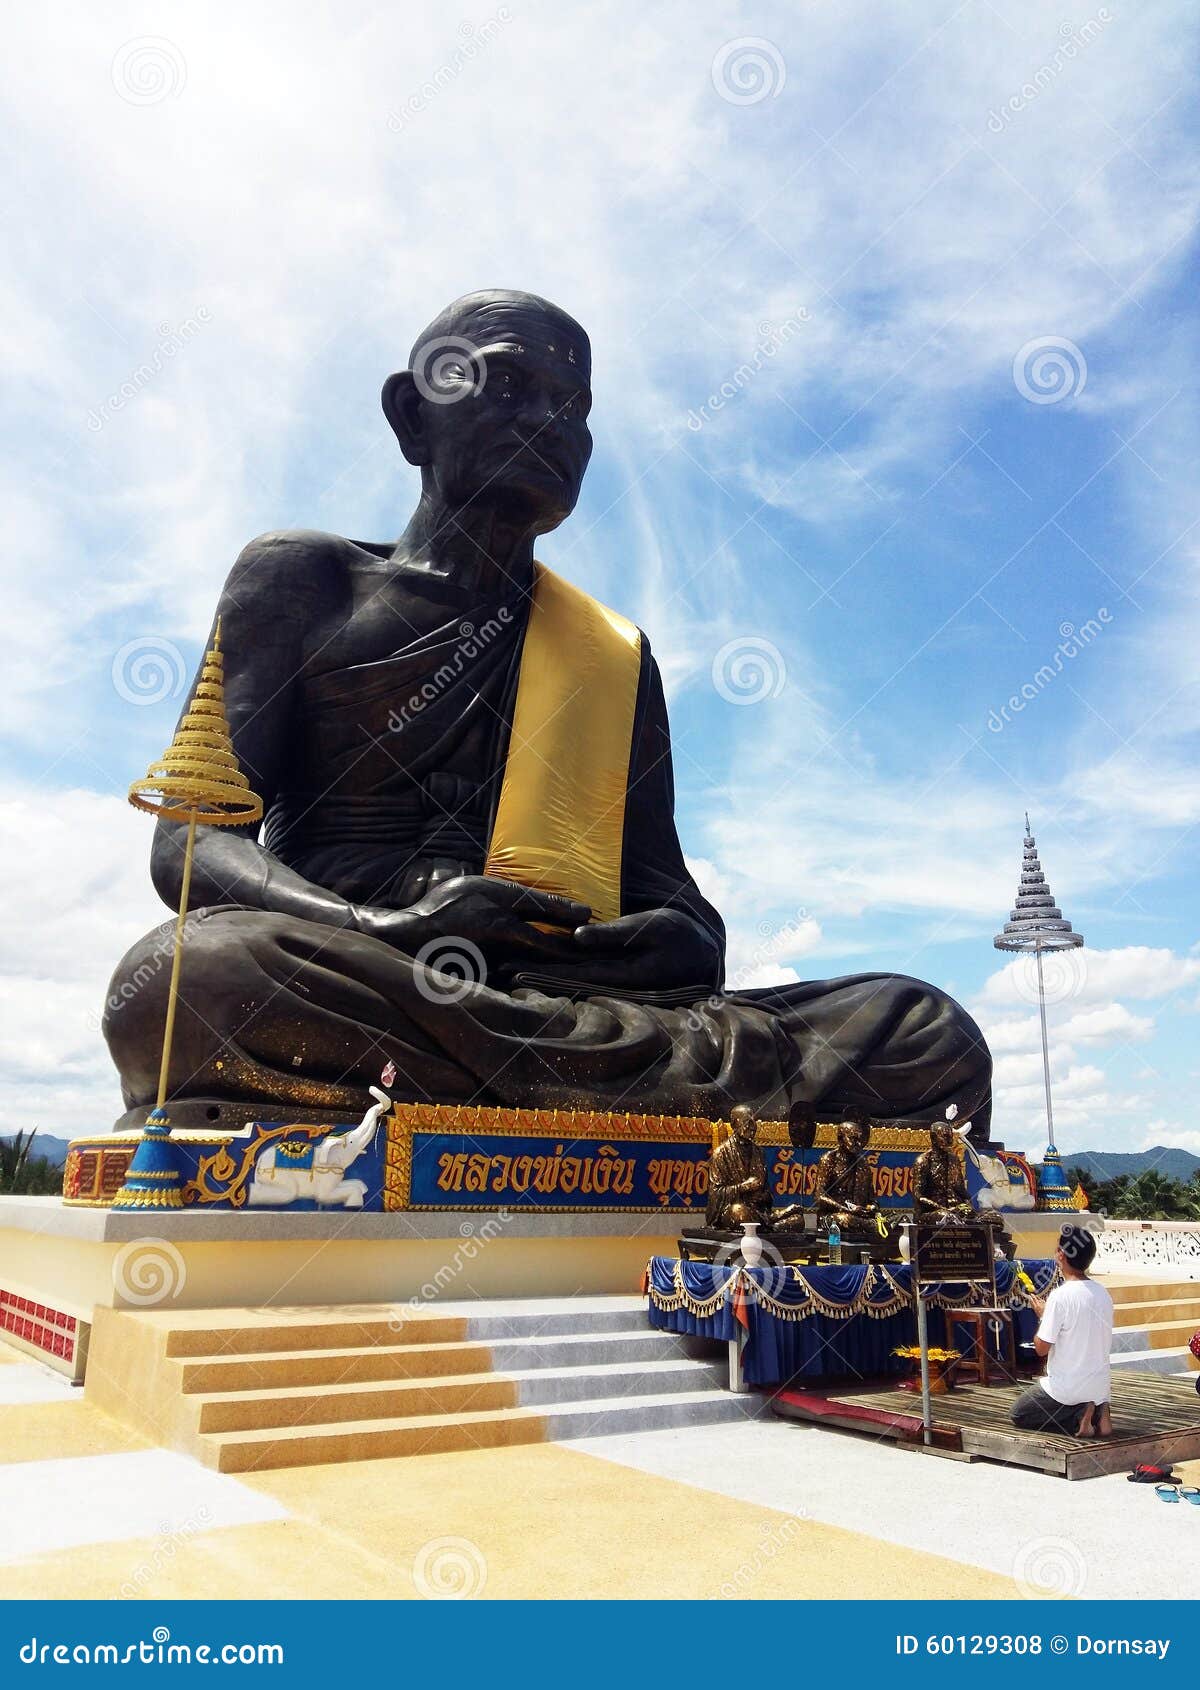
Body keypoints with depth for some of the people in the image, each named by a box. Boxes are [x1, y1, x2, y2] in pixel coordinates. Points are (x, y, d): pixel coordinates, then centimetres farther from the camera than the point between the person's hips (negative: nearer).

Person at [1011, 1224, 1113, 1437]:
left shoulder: (1060, 1296, -21)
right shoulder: (1103, 1294, 1)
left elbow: (1041, 1348, -17)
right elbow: (1105, 1344, 13)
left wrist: (1042, 1316, 1)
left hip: (1067, 1387, -7)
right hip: (1100, 1386, 7)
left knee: (1018, 1414, 14)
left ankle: (1077, 1418, -6)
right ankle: (1097, 1413, 5)